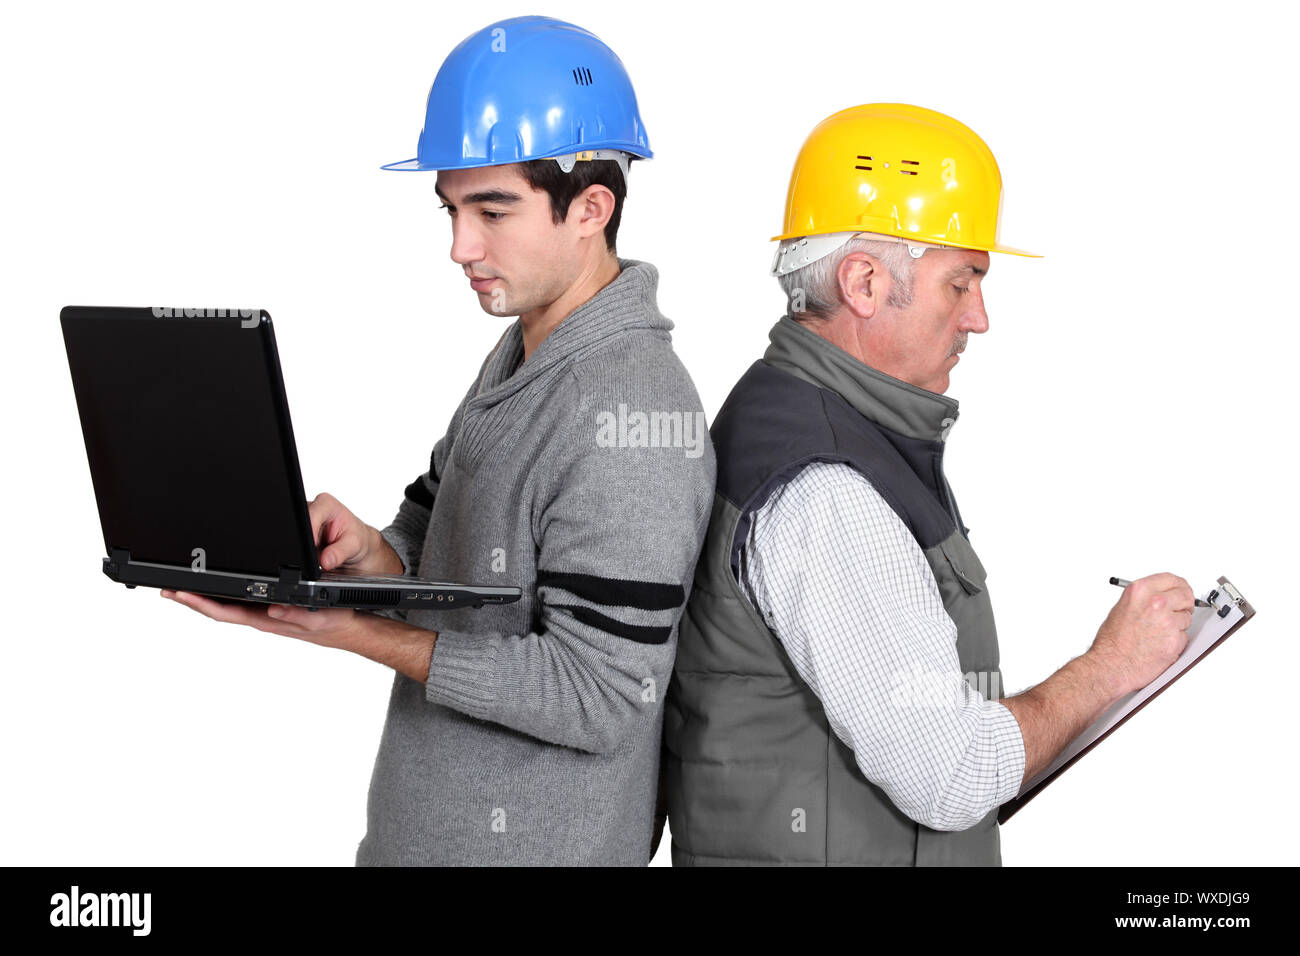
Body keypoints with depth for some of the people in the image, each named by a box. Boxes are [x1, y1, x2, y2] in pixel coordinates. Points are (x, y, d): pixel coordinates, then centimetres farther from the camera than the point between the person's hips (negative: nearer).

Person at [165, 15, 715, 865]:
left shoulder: (629, 415, -24)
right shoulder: (517, 357, 6)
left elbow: (596, 698, -26)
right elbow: (437, 551, 10)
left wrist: (350, 630, -27)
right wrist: (367, 553, -14)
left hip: (535, 842, -8)